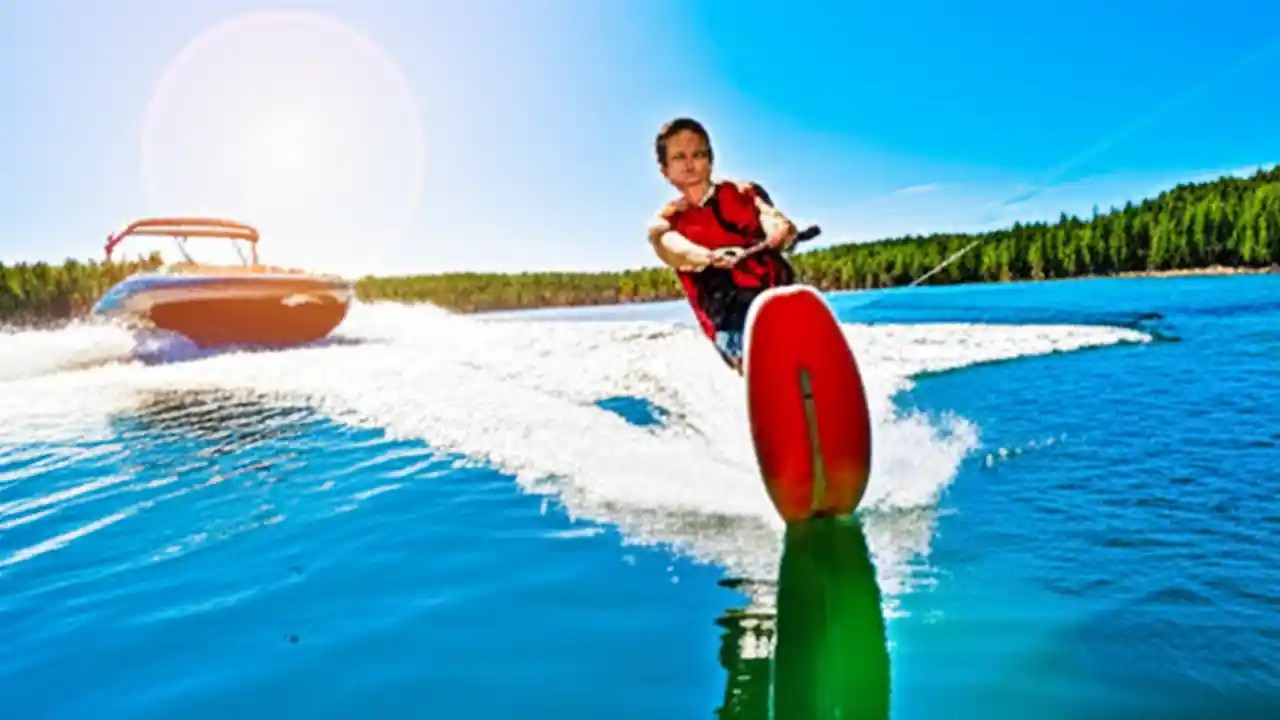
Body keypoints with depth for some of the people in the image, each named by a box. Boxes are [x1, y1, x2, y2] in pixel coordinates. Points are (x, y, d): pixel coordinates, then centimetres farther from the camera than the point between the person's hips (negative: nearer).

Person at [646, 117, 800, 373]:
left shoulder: (744, 192, 16)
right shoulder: (665, 222, 14)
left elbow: (773, 218, -4)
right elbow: (671, 247, -10)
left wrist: (780, 228, -30)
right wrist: (711, 257, -32)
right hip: (729, 315, -2)